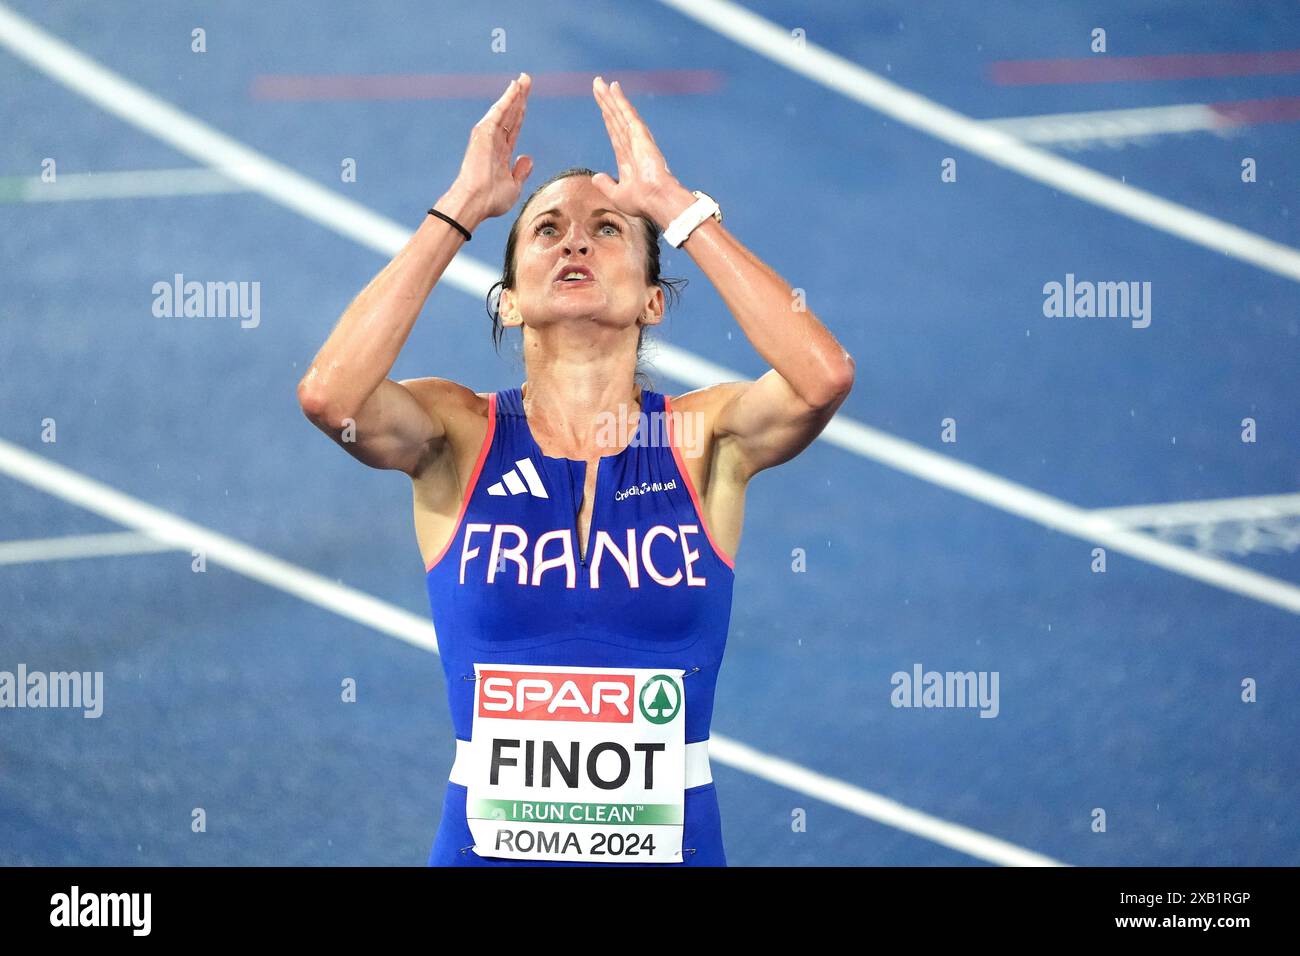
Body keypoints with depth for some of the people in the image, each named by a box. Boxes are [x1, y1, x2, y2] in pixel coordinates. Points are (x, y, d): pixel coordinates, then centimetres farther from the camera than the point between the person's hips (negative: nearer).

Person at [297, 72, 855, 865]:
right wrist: (461, 208, -15)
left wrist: (675, 205, -16)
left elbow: (824, 376, -22)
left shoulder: (703, 440, -3)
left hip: (673, 844, 0)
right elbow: (329, 393, -22)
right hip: (486, 847, 0)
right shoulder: (460, 437, -3)